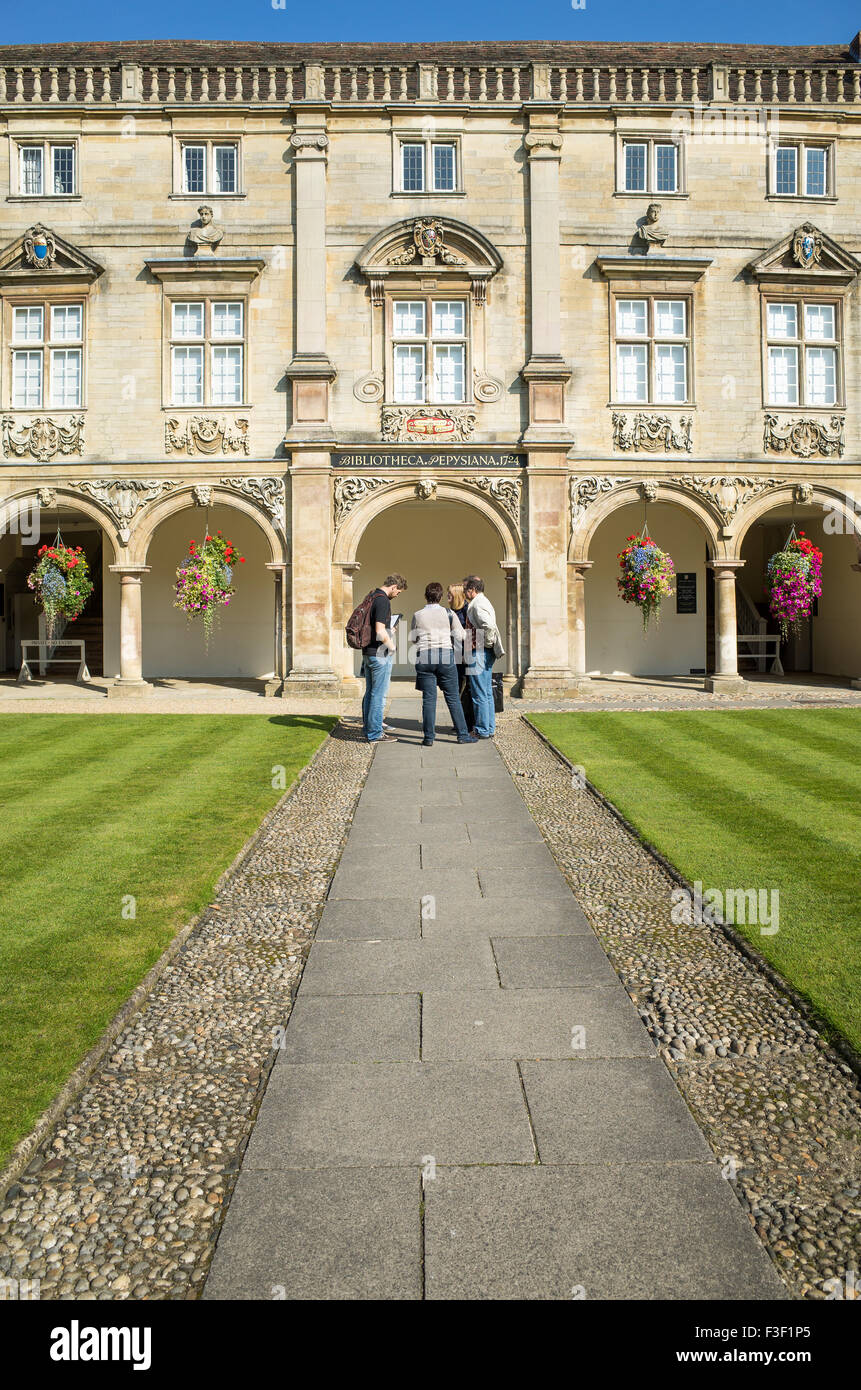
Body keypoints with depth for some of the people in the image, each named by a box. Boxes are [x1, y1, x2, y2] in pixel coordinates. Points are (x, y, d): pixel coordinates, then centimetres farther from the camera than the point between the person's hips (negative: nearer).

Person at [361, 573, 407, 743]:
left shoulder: (371, 597, 12)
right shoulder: (383, 601, -17)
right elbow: (380, 631, -24)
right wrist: (391, 645, -9)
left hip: (367, 652, 10)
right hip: (380, 654, -10)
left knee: (370, 692, 15)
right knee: (379, 695, -3)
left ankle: (369, 729, 22)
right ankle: (375, 734, 1)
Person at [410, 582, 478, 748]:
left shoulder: (418, 615, 4)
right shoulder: (449, 614, 2)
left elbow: (412, 640, 10)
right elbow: (460, 636, 4)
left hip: (424, 658, 1)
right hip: (446, 656, 0)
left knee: (428, 699, 3)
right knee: (453, 697, 6)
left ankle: (428, 738, 4)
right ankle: (462, 734, 10)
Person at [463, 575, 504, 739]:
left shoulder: (477, 604, -14)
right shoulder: (482, 601, 18)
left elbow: (489, 627, -27)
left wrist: (485, 644, -16)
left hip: (479, 653, -10)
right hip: (486, 653, 10)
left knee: (479, 694, -4)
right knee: (487, 693, 14)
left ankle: (482, 731, 2)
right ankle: (490, 728, 20)